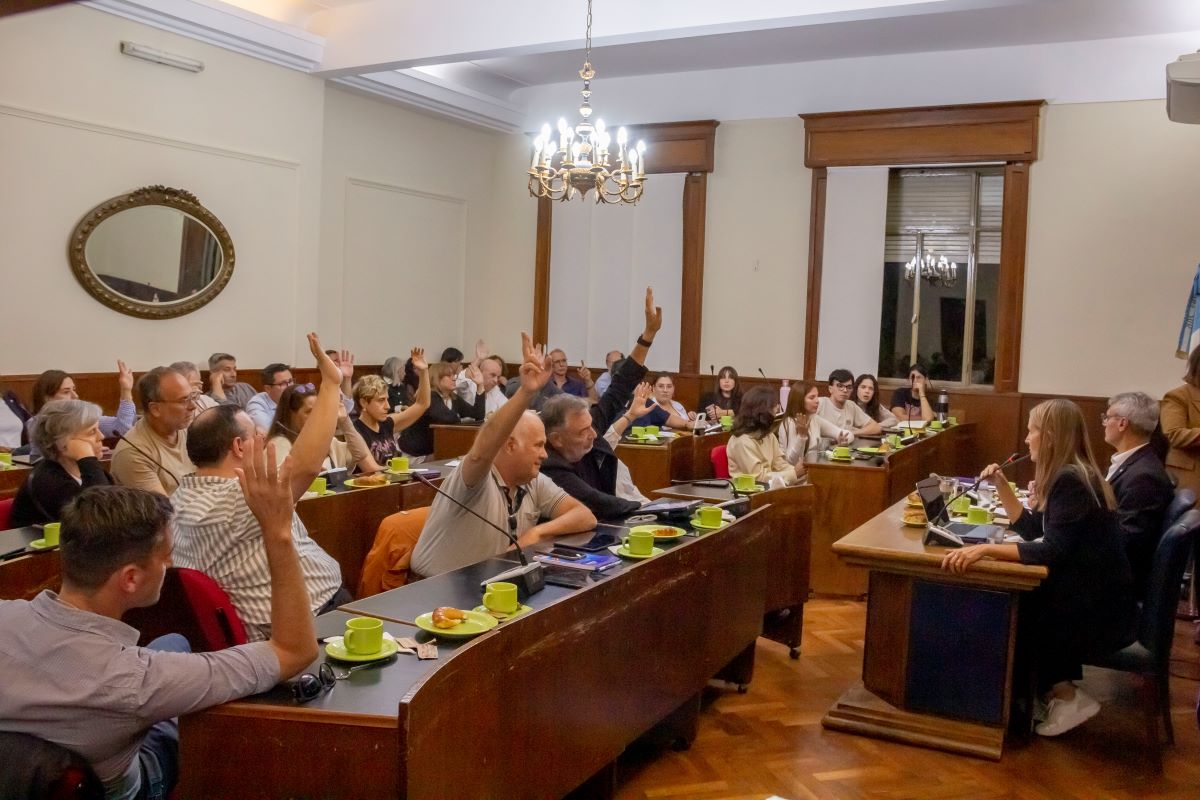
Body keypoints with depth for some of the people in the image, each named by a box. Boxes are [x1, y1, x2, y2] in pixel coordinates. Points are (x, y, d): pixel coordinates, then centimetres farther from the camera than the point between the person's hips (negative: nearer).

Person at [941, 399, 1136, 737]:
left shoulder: (1071, 481, -23)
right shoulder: (1067, 476, 8)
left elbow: (1052, 551, -31)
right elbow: (1032, 529, 15)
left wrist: (985, 549, -38)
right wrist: (1001, 485, 8)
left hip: (1100, 611, -9)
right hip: (1088, 598, 9)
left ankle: (1063, 695, 10)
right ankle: (1060, 691, 14)